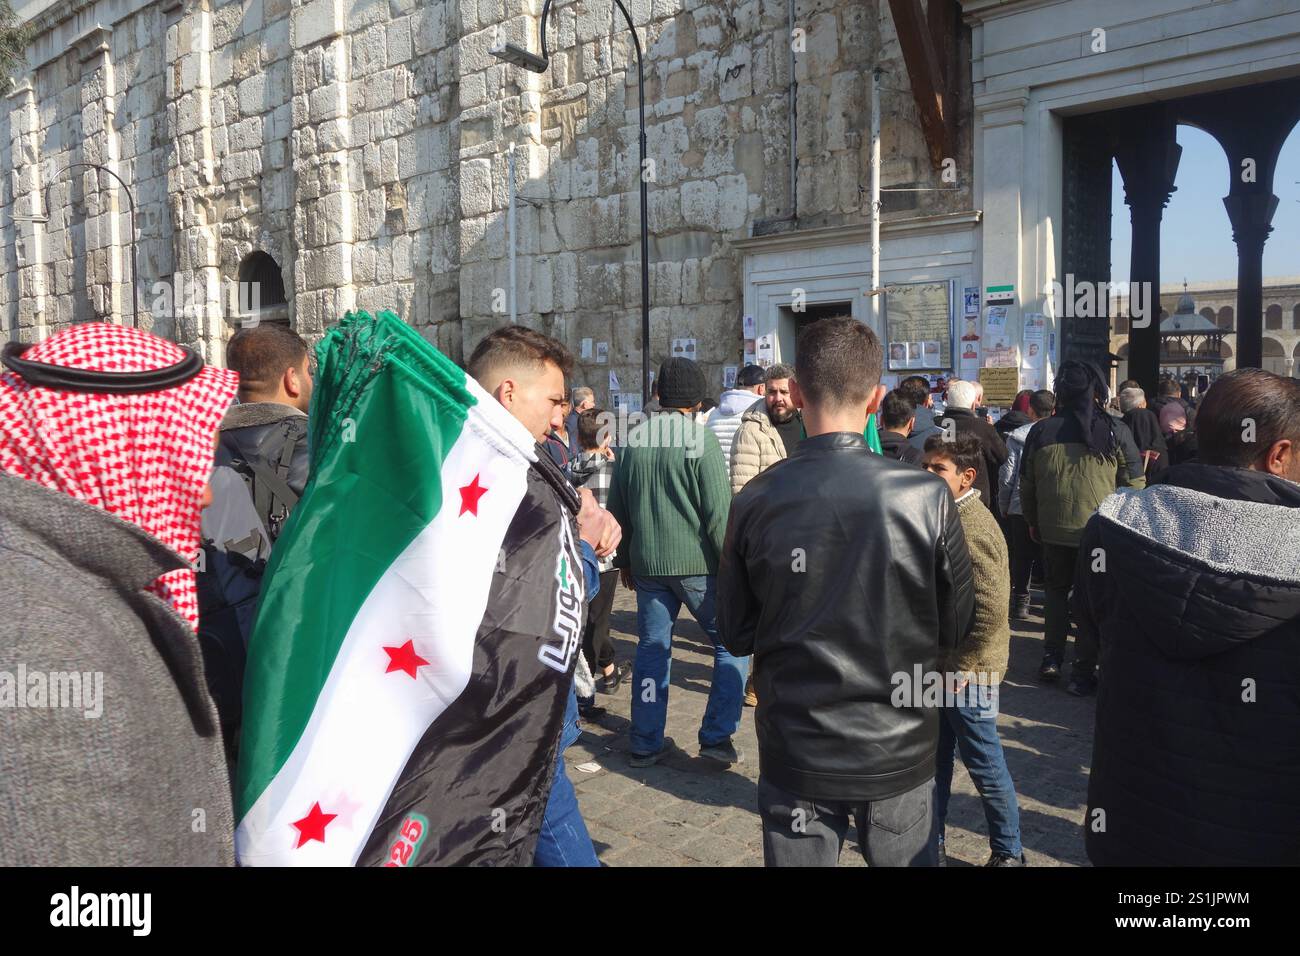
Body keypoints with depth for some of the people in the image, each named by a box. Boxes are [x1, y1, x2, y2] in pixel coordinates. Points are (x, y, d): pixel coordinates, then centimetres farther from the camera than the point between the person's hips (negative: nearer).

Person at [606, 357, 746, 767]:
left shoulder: (633, 439, 5)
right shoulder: (701, 439, -10)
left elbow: (617, 507, 12)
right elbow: (719, 510, -14)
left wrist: (625, 560, 22)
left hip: (647, 564, 5)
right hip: (697, 563, -5)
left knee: (651, 648, 13)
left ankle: (646, 743, 18)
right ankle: (717, 736, 6)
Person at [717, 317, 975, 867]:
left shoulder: (755, 503, -14)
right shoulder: (928, 498, -15)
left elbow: (736, 635, -3)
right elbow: (955, 628, -3)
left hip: (795, 757, 0)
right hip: (899, 753, 0)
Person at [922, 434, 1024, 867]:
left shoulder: (972, 528, -23)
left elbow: (992, 610, -27)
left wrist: (962, 668, -20)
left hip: (967, 672, -9)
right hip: (939, 666, 9)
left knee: (984, 765, 8)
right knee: (935, 758, 19)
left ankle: (1008, 851, 27)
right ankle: (931, 841, 35)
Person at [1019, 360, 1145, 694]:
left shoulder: (1041, 431, -3)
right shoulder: (1115, 430, -8)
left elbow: (1026, 484, 6)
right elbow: (1135, 483, -2)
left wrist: (1033, 522, 19)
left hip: (1053, 528, 2)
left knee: (1057, 589, 21)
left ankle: (1051, 658, 23)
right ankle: (1084, 672, 13)